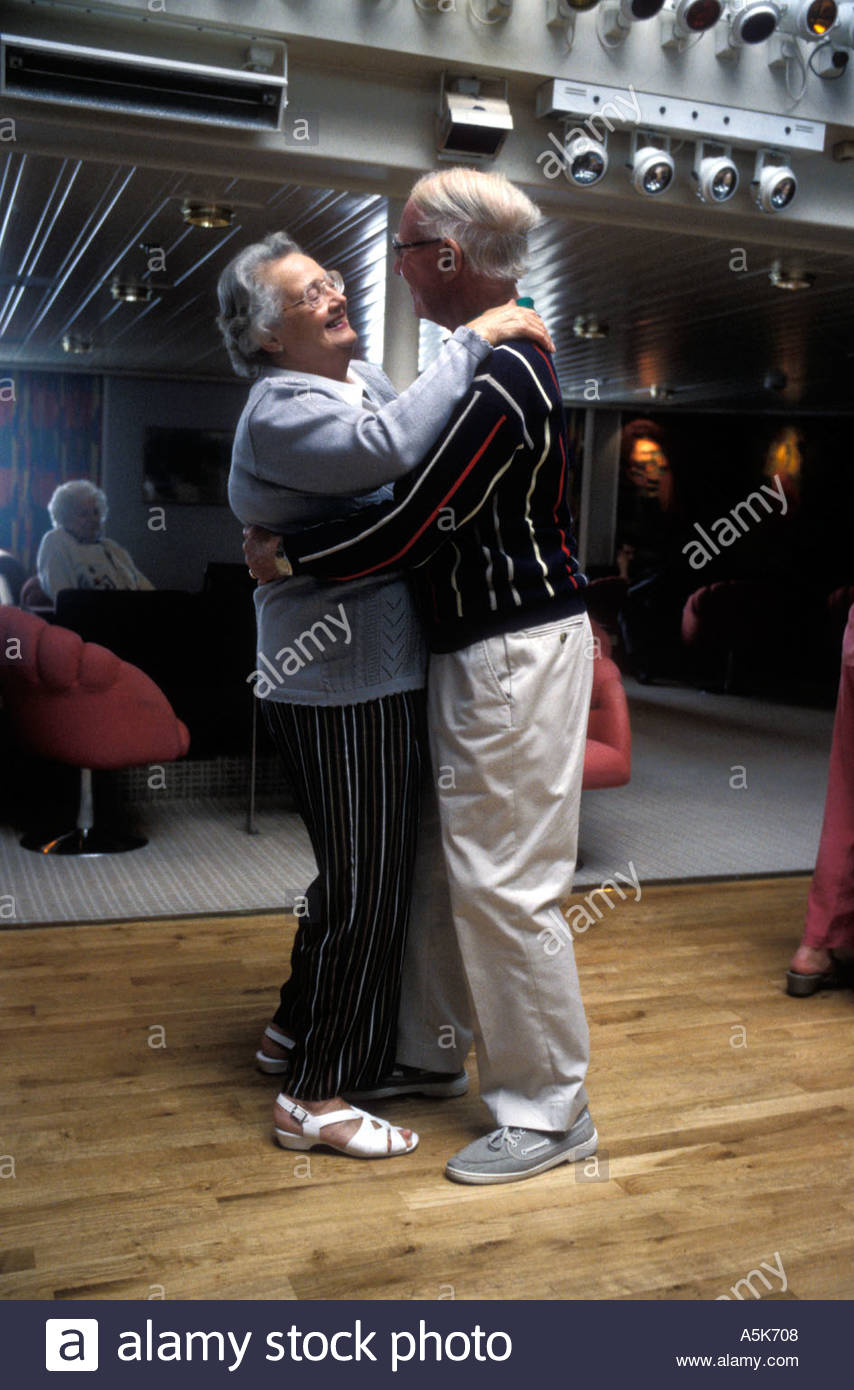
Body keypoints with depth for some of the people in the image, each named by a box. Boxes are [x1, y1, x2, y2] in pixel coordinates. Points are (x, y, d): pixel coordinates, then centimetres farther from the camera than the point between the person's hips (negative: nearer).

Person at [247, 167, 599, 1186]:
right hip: (476, 649, 11)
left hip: (517, 652, -11)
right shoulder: (504, 359, 13)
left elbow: (404, 530, -23)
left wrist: (284, 556, -9)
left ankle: (547, 1111, 13)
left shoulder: (495, 382, -21)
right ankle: (420, 1042, 35)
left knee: (503, 880, -3)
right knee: (432, 855, 18)